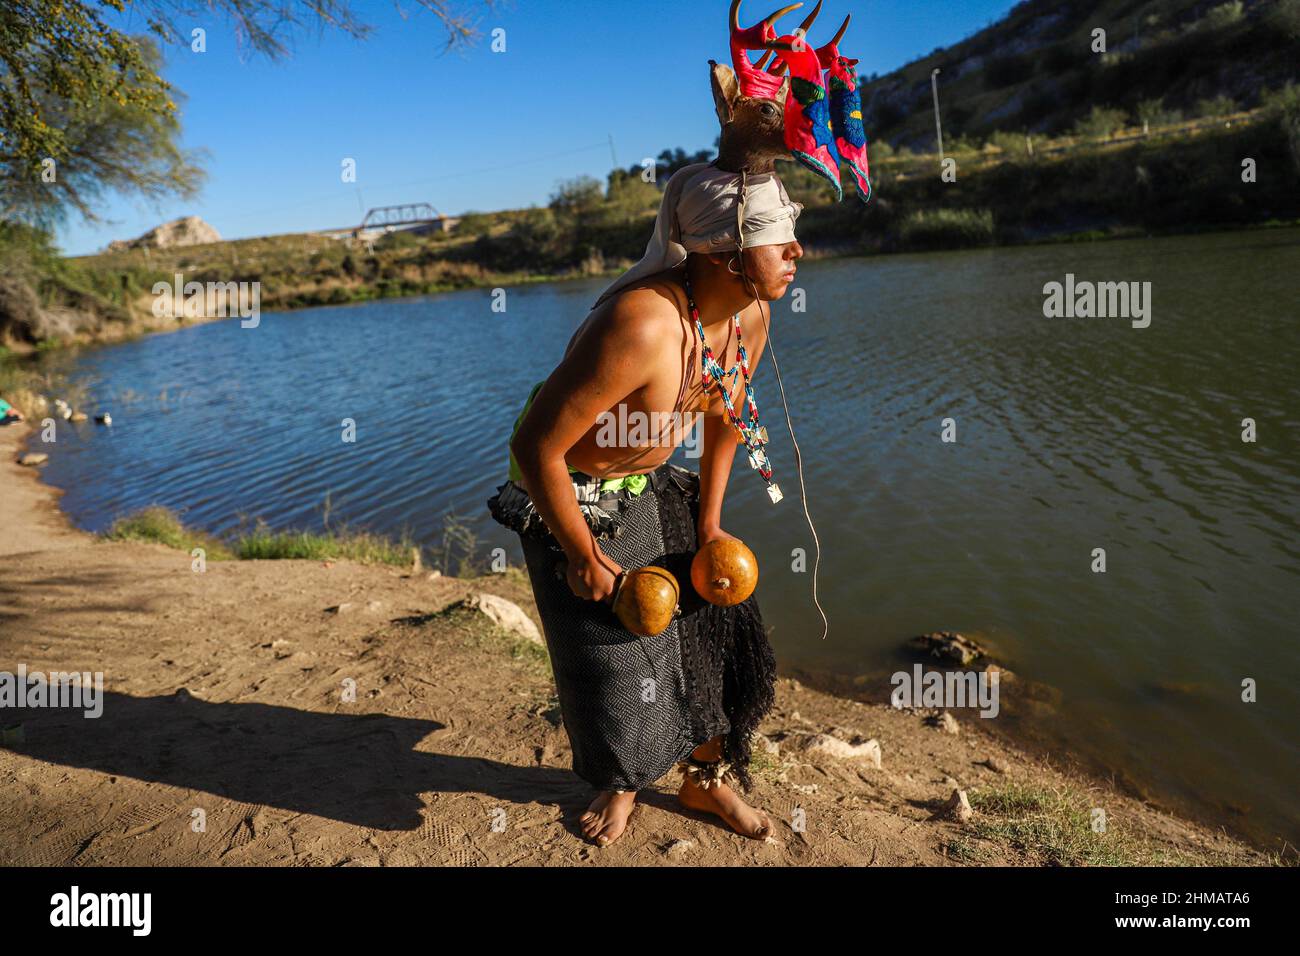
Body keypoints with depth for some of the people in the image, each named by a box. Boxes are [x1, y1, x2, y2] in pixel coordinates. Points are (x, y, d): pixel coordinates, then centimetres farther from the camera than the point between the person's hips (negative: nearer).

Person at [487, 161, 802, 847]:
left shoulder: (751, 313, -13)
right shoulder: (641, 326, -38)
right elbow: (534, 446, -33)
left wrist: (709, 521, 8)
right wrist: (583, 557, -20)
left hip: (648, 484, 7)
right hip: (571, 492, -6)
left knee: (713, 625, 9)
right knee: (609, 658, 4)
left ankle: (707, 779, 34)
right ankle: (620, 786, 37)